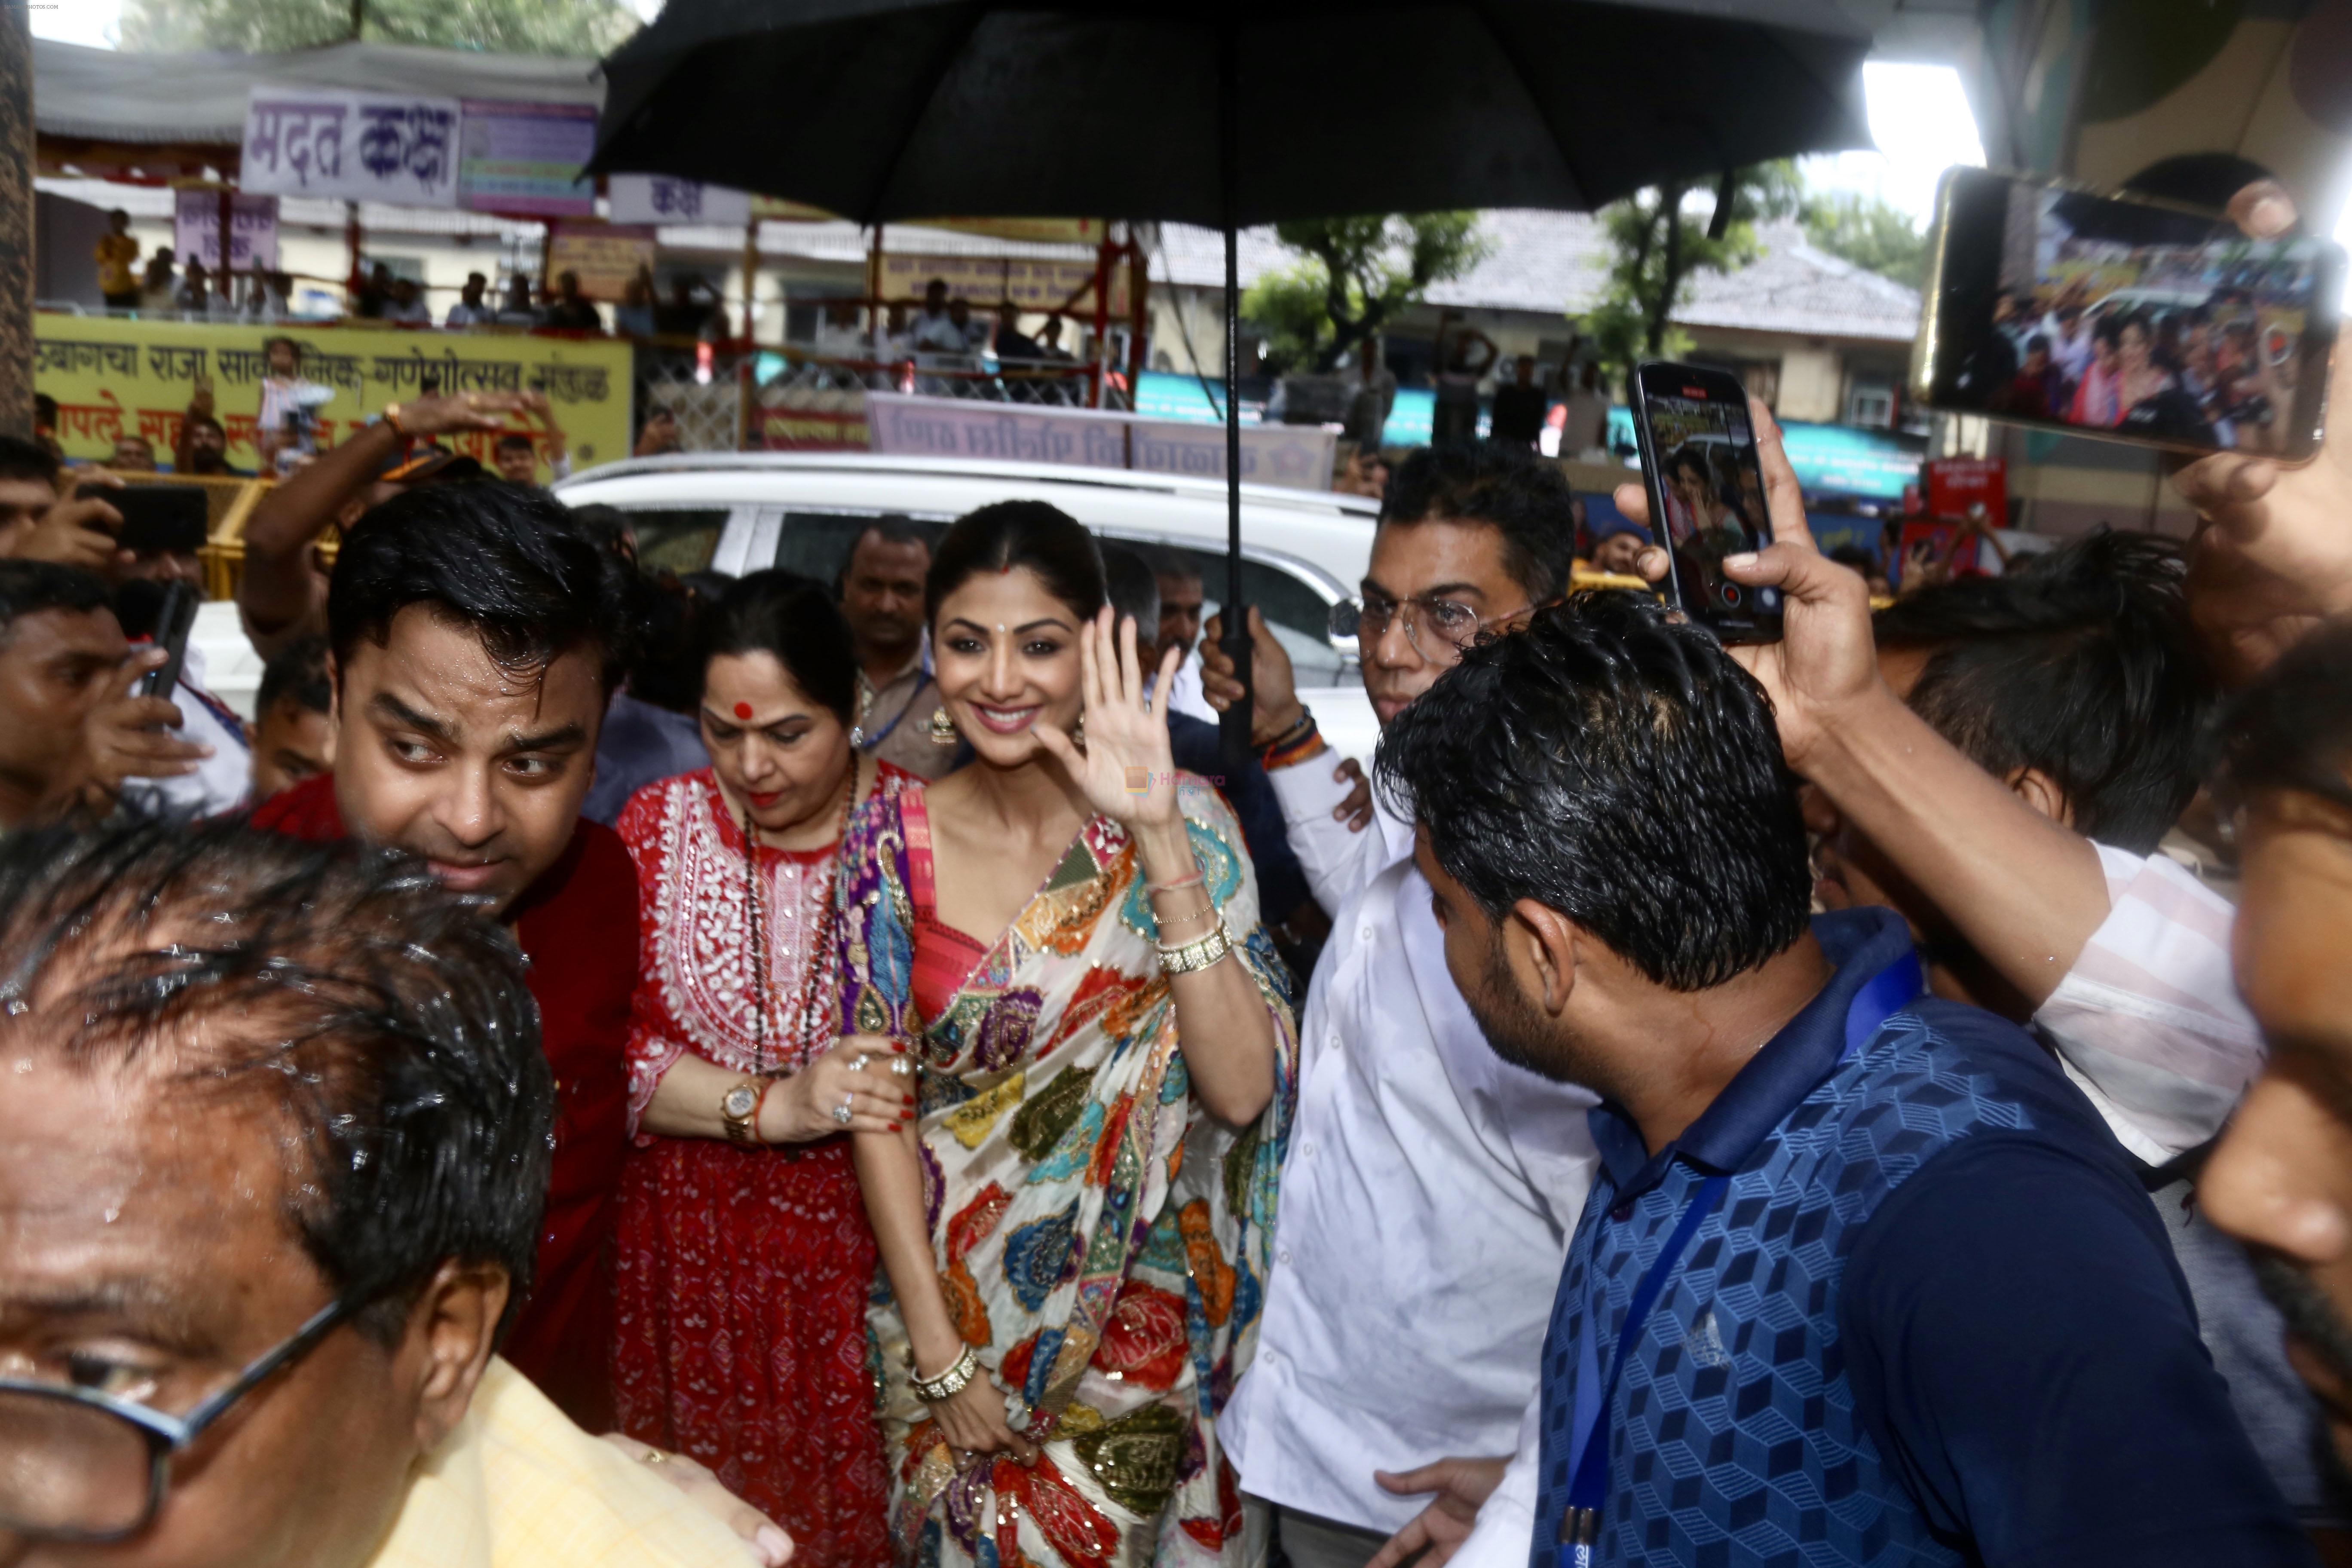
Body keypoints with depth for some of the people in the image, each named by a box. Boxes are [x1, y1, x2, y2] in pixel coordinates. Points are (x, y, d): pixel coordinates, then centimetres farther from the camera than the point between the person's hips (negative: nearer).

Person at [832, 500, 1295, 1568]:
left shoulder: (1181, 820, -14)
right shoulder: (891, 842, -8)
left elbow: (1243, 1090, -23)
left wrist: (1159, 839, -31)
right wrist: (939, 1352, -8)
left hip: (1137, 1318, -1)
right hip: (947, 1308, 2)